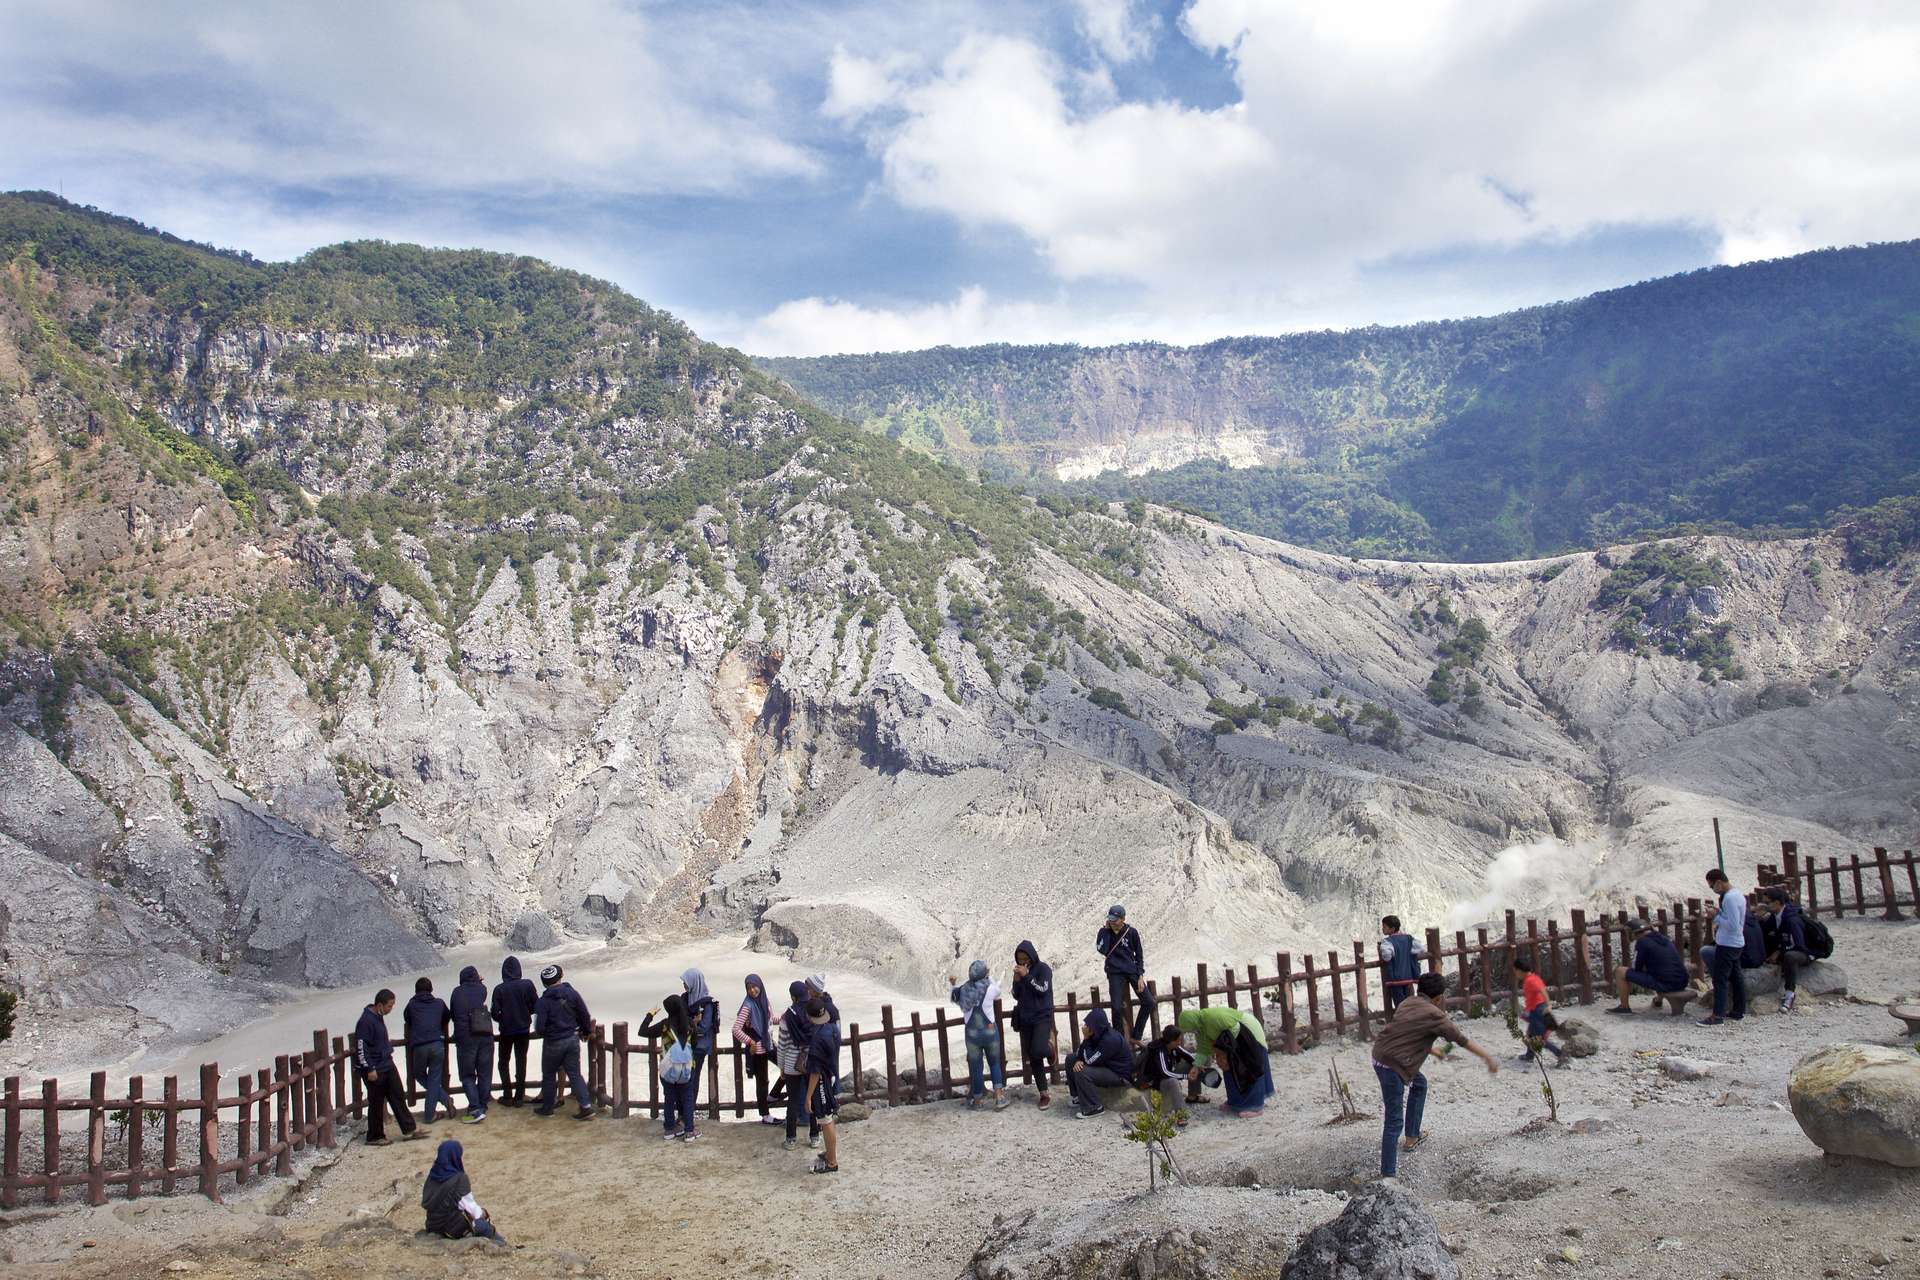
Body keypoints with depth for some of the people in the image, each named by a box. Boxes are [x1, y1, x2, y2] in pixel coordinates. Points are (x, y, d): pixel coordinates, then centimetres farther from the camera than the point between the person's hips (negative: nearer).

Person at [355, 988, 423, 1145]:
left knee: (398, 1097, 11)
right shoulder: (366, 1021, -21)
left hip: (387, 1065, 9)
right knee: (376, 1103, 3)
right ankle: (375, 1137, 17)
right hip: (374, 1070, -9)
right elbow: (361, 1047, -22)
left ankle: (409, 1129, 17)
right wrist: (370, 1069, -21)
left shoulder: (379, 1017, 8)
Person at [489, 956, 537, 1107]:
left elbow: (494, 1013, -11)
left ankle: (507, 1096, 11)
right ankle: (519, 1097, 8)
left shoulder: (499, 989, -12)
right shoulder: (527, 984, -11)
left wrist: (502, 1019, 10)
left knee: (503, 1062, 15)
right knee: (521, 1062, 9)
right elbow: (536, 1005, -6)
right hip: (523, 1029, 1)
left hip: (506, 1030, -1)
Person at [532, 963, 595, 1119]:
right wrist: (586, 1031, 18)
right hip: (573, 1039, 3)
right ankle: (586, 1106, 1)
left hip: (553, 1043, -3)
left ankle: (547, 1107, 27)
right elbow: (585, 1016, 1)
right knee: (575, 1074, 9)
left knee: (548, 1075, 16)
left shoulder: (543, 1002, -15)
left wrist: (541, 1033, 8)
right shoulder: (572, 993, -4)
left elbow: (539, 1027, -16)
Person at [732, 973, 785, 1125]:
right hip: (758, 1049, -7)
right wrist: (750, 1041, -22)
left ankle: (773, 1095, 25)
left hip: (769, 1045, 7)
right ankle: (765, 1116, 15)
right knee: (762, 1081, 3)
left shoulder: (767, 1002, 3)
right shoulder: (748, 1006, -17)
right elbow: (736, 1029, -21)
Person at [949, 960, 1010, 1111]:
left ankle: (976, 1101, 22)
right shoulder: (990, 988, -12)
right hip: (990, 1031, -1)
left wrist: (952, 984, 24)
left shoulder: (963, 989, -6)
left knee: (976, 1067, 12)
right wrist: (988, 978, 21)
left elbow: (954, 998, 13)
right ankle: (999, 1098, 7)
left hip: (972, 1034, 1)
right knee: (995, 1064, 15)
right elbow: (998, 993, 11)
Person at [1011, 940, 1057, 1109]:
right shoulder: (1020, 971, 8)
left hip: (1042, 1016, -5)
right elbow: (1016, 996, 9)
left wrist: (1026, 976, -21)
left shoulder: (1043, 968, -6)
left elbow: (1042, 990, -18)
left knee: (1039, 1051, -25)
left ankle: (1050, 1050, 11)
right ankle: (1044, 1093, 15)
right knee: (1033, 1059, 5)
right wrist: (1017, 980, -8)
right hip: (1026, 1019, 5)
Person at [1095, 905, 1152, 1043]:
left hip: (1132, 971, 2)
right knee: (1116, 1007, -15)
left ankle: (1135, 1036, 13)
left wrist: (1140, 976, -3)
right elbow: (1101, 950, -21)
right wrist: (1105, 930, -19)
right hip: (1115, 973, -2)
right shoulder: (1105, 932, -5)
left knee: (1148, 1003, -1)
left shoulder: (1132, 932, -4)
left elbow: (1139, 955, 4)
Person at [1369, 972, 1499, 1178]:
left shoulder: (1408, 1003, 11)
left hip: (1382, 1055, 9)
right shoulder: (1433, 1014, -12)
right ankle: (1388, 1173, -2)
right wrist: (1487, 1057, -4)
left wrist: (1433, 1050, 34)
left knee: (1419, 1084, 32)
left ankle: (1412, 1136, 40)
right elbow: (1461, 1039, -10)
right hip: (1392, 1066, -9)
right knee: (1394, 1121, -4)